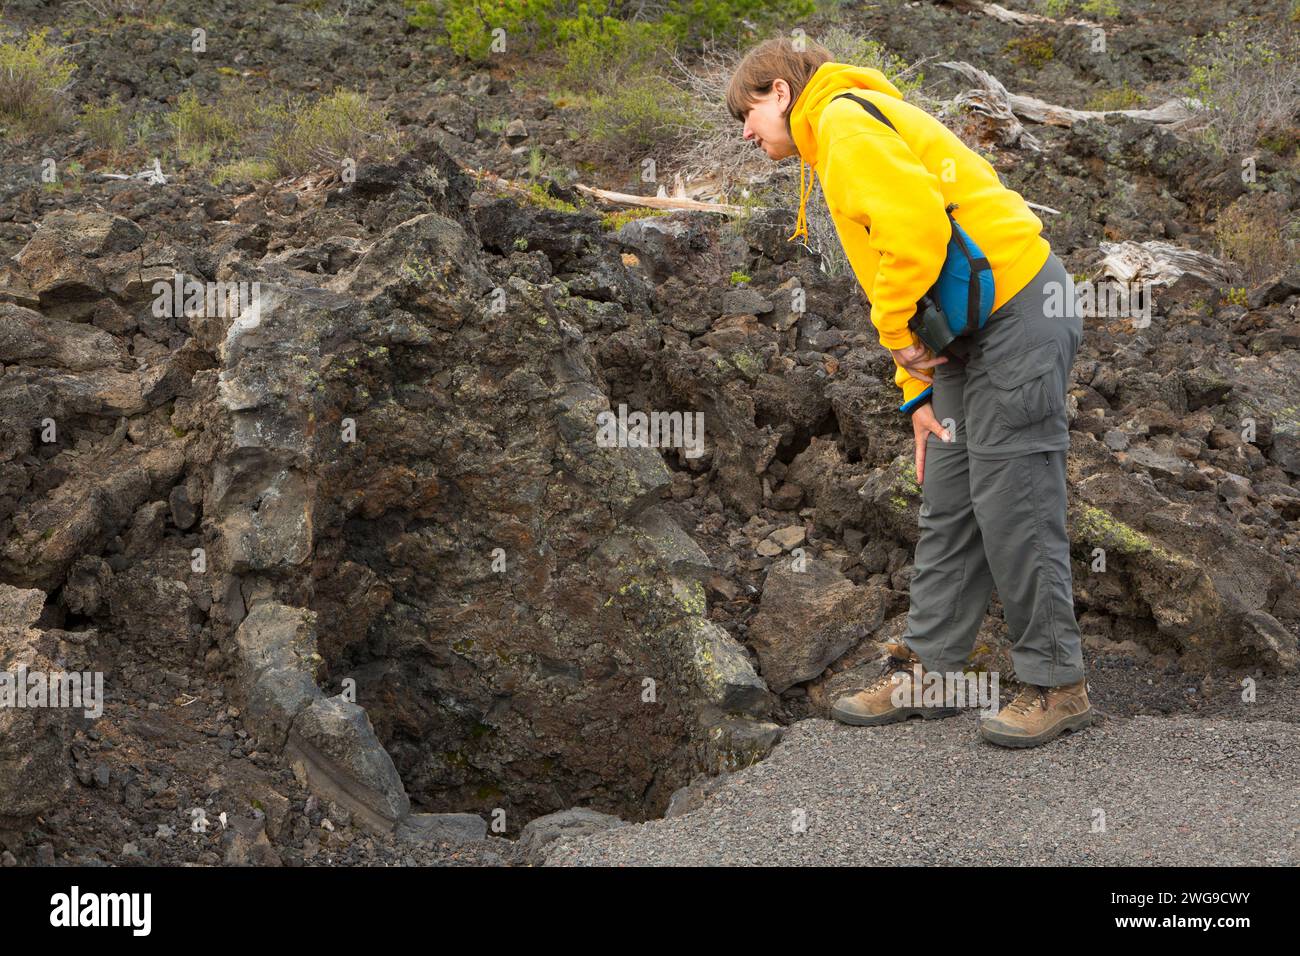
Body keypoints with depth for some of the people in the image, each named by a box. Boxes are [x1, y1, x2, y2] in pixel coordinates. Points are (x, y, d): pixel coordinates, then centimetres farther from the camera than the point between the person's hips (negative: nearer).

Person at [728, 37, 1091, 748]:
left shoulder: (844, 119, -8)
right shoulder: (838, 146, 24)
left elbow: (915, 224, -23)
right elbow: (895, 271, 24)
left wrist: (894, 329, -11)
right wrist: (917, 394, 17)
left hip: (1017, 313, -11)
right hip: (967, 332, 11)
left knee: (1012, 509, -6)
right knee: (948, 507, 12)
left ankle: (1056, 685, 4)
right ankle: (926, 670, 19)